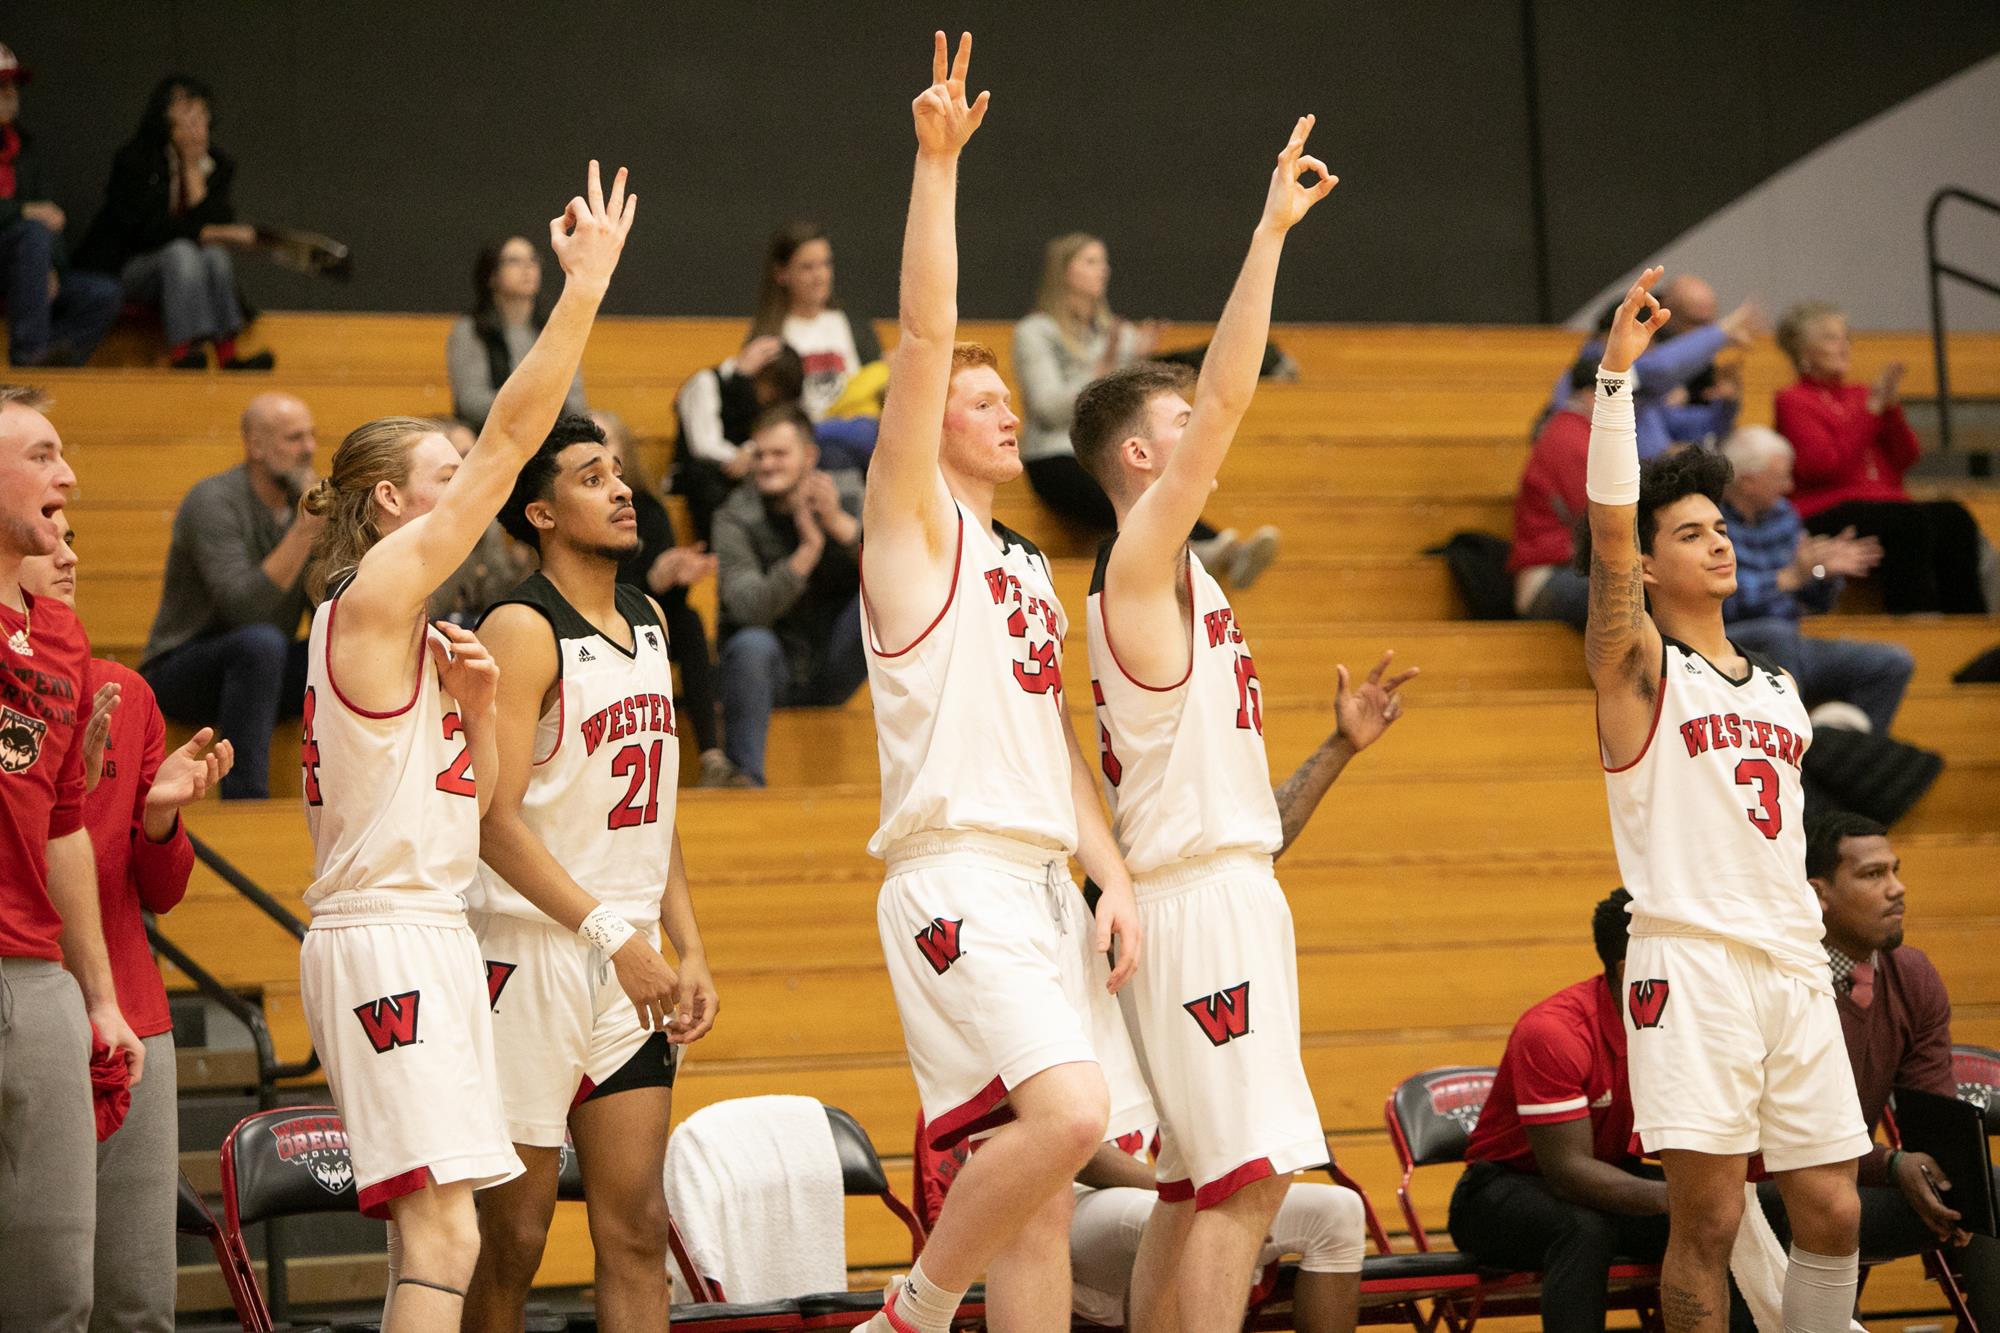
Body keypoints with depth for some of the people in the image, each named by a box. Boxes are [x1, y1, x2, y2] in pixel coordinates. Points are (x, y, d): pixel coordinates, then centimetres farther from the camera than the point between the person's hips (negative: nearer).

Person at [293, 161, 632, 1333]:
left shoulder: (407, 633, 19)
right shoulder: (377, 592, -7)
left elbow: (474, 797, 21)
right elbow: (512, 439, -12)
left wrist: (476, 702, 5)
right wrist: (587, 282, -10)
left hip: (425, 937, 10)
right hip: (390, 938, -10)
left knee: (434, 1234, 9)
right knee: (444, 1237, -16)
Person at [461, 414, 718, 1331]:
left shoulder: (647, 620, 13)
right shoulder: (522, 630, -11)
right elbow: (494, 821, -17)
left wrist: (687, 947, 10)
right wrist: (610, 934, -20)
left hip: (630, 959, 7)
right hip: (533, 951, -7)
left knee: (636, 1227, 4)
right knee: (514, 1238, 1)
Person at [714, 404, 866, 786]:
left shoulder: (847, 494, -2)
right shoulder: (735, 520, -9)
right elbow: (749, 609, -24)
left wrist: (839, 524, -32)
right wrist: (808, 551, -35)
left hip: (834, 670, 2)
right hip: (773, 670, -2)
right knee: (752, 644, -36)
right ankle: (746, 780, -32)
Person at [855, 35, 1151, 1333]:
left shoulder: (1030, 569, 23)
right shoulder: (912, 524, 2)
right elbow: (924, 333, -10)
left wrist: (1111, 874, 6)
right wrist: (938, 158, -16)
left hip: (1045, 885, 8)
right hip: (955, 879, -8)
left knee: (1043, 1198, 3)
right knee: (1066, 1110, -25)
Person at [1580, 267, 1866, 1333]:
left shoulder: (1780, 688, 20)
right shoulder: (1639, 667, 1)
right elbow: (1609, 529, -14)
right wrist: (1617, 376, -21)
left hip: (1794, 965, 6)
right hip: (1691, 963, -6)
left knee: (1832, 1211, 3)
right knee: (1707, 1221, -8)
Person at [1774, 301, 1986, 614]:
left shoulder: (1860, 395, 23)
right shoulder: (1793, 401, 6)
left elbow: (1905, 459, 14)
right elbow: (1822, 465, -11)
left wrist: (1892, 407, -1)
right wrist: (1871, 410, -8)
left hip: (1886, 502, 6)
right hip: (1826, 514, -6)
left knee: (1953, 517, -24)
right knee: (1910, 522, -34)